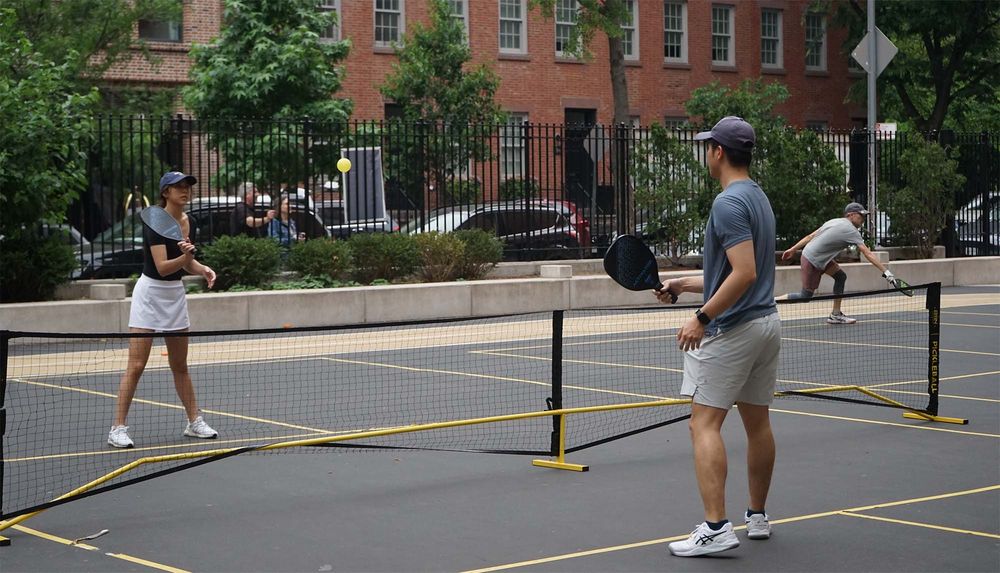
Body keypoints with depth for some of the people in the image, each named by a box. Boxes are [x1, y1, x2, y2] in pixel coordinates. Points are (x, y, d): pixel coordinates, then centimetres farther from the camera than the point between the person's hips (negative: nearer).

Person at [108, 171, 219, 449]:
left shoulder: (184, 221, 6)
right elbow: (162, 267, -24)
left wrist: (203, 269, -3)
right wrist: (186, 256, -40)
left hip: (175, 294, 7)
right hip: (150, 293, -7)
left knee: (180, 365, 14)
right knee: (136, 365, -8)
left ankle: (194, 422, 22)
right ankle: (118, 428, -5)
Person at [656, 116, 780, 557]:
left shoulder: (729, 203, -17)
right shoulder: (758, 198, 14)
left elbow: (744, 273, -25)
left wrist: (702, 317, -22)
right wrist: (683, 285, 20)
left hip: (731, 329, -10)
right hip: (766, 322, 10)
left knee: (704, 424, -9)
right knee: (757, 422, 16)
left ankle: (715, 528, -16)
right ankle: (757, 516, 26)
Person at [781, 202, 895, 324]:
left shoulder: (835, 222, 8)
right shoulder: (851, 231, -17)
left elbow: (810, 236, 10)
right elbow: (868, 254, -21)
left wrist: (792, 250, 16)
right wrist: (886, 272, -22)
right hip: (811, 261, -10)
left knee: (841, 277, 7)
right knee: (805, 296, -3)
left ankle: (835, 315, 8)